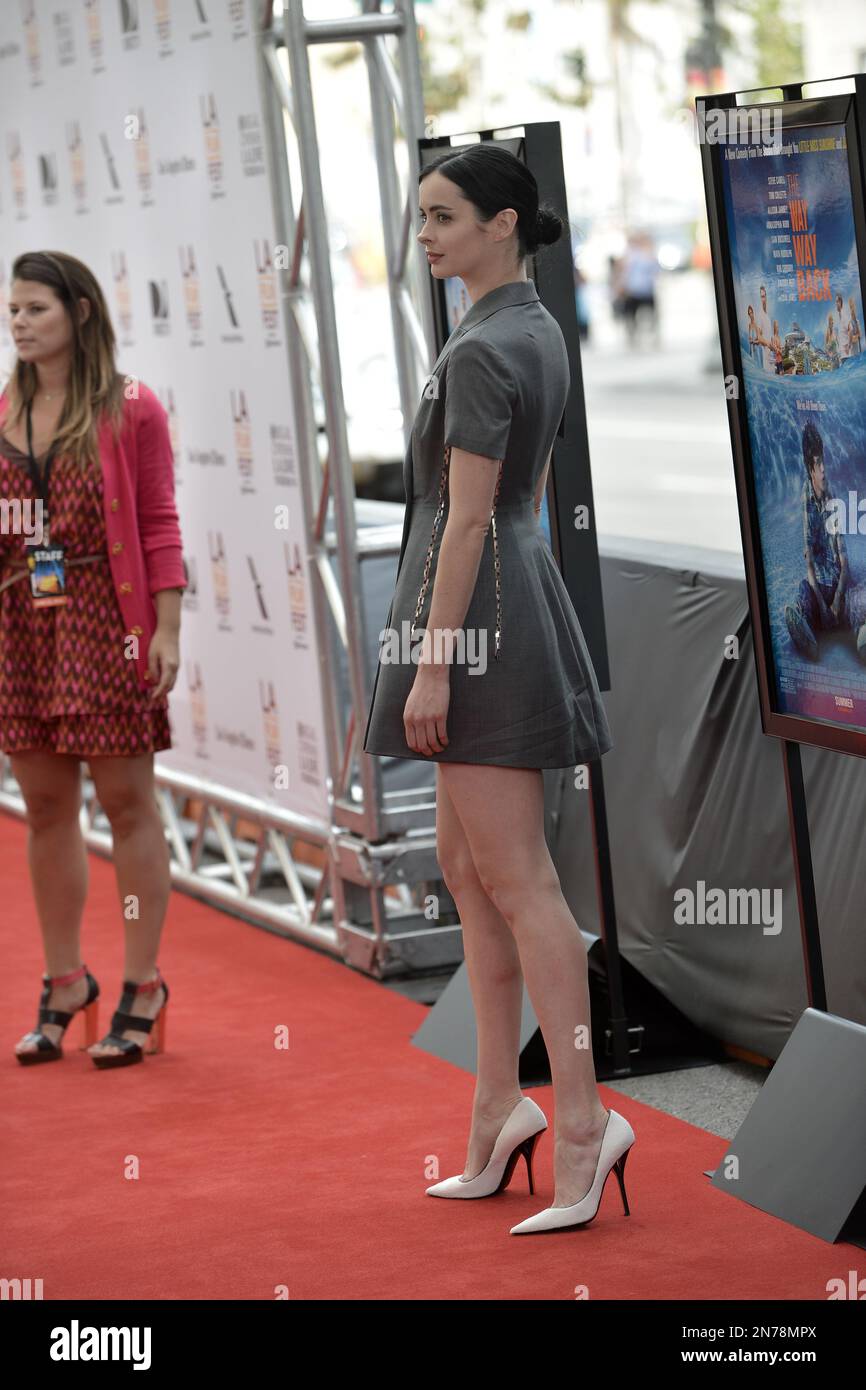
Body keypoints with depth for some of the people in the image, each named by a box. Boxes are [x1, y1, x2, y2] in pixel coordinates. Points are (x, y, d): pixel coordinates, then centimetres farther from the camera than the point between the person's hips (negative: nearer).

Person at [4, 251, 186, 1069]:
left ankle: (141, 987, 7)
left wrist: (167, 629, -9)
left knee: (127, 801, 0)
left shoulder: (130, 410, -2)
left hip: (106, 627, -5)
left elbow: (159, 526, -4)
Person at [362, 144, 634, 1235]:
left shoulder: (480, 350, -17)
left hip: (472, 609, -10)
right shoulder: (540, 331, 13)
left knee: (516, 879, -9)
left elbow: (468, 517, -19)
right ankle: (499, 1109, 16)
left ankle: (582, 1119, -8)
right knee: (466, 867, 14)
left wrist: (433, 663, -19)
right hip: (520, 587, 10)